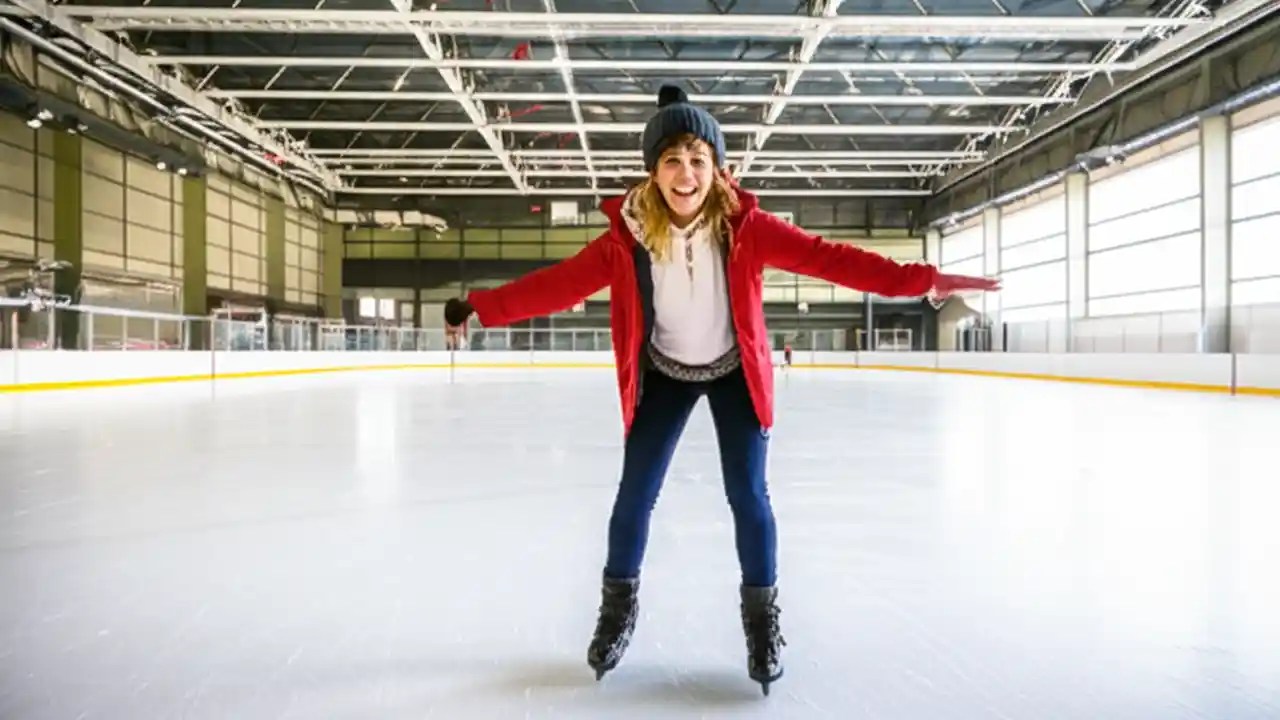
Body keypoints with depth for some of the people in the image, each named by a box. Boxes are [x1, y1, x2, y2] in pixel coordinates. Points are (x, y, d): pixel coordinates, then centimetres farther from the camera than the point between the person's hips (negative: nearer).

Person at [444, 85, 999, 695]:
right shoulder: (627, 235, -20)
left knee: (747, 496, -3)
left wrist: (921, 279, -30)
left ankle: (761, 612, 23)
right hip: (663, 375, 1)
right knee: (634, 494, 3)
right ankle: (619, 605, 29)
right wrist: (483, 307, -24)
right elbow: (560, 283, -19)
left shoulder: (745, 226, -22)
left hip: (736, 372, 0)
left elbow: (827, 258, -25)